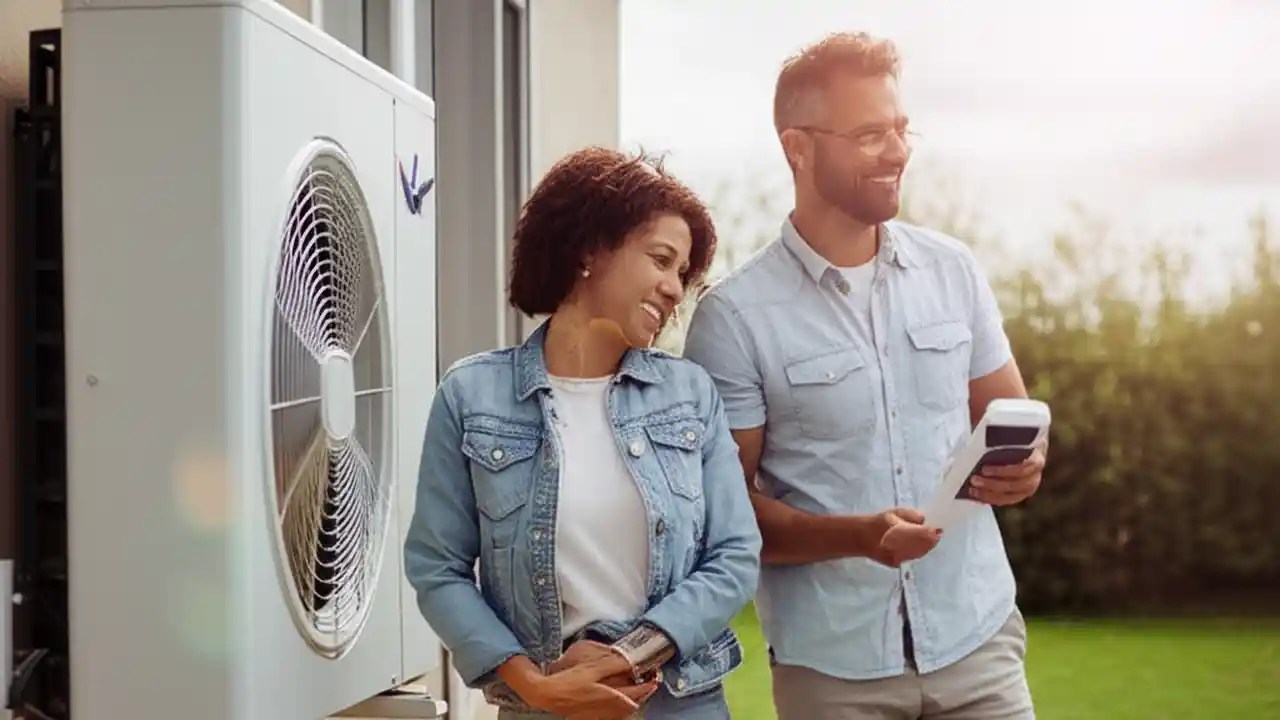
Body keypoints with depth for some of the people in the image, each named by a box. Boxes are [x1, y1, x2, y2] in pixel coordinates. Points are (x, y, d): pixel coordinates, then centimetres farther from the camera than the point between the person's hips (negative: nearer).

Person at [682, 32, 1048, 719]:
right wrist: (856, 535, -22)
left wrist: (1021, 466, -9)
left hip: (976, 636, 3)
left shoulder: (953, 270, 4)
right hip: (834, 662, -3)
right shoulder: (736, 314, -9)